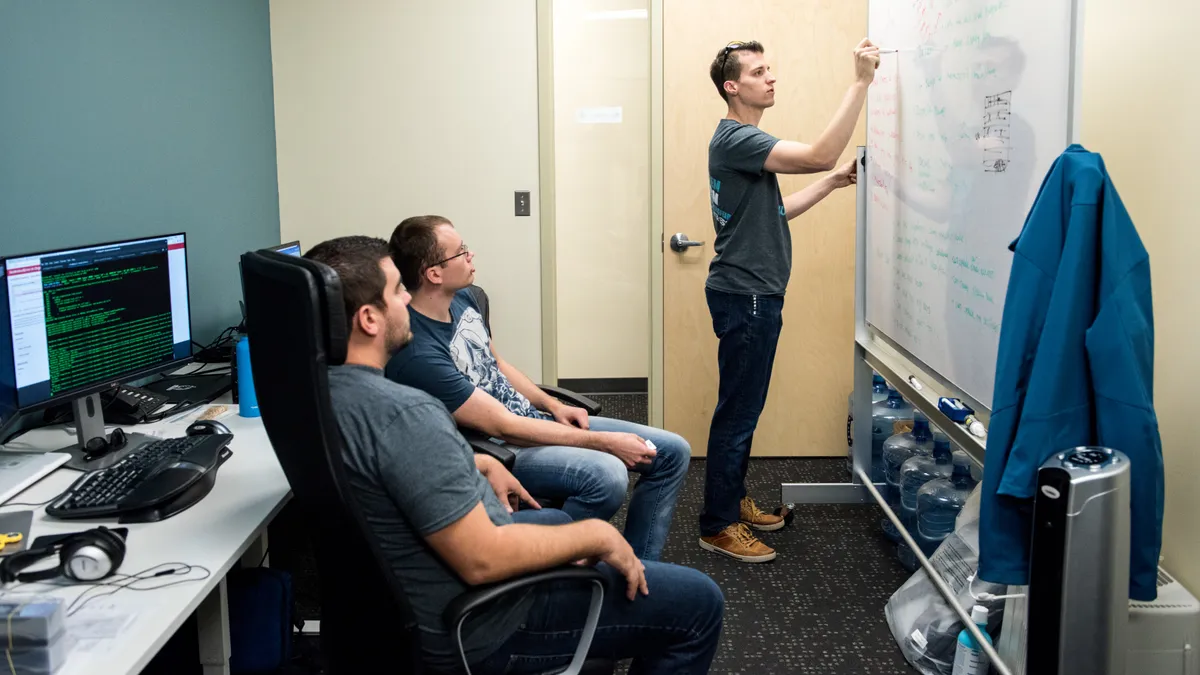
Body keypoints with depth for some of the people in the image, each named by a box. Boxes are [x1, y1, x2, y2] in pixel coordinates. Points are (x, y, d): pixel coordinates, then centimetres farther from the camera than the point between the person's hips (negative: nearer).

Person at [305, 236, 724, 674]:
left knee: (563, 522, 35)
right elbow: (482, 559, -31)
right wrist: (596, 535, -18)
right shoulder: (402, 414, -32)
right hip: (476, 624, -10)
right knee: (698, 604, -1)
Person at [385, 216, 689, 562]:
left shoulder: (462, 298, 1)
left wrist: (553, 405, 2)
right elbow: (504, 428, -25)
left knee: (673, 453, 1)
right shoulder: (418, 355, -26)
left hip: (534, 419, 9)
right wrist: (603, 442, -20)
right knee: (606, 474, -36)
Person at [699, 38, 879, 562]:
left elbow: (775, 213, 18)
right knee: (737, 411, -4)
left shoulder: (746, 141, 18)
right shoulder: (734, 138, -17)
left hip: (753, 294, 10)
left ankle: (733, 501, 29)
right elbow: (820, 154, -28)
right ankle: (717, 527, 5)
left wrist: (832, 184, 10)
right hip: (744, 296, -10)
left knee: (745, 407, 17)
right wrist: (861, 81, -24)